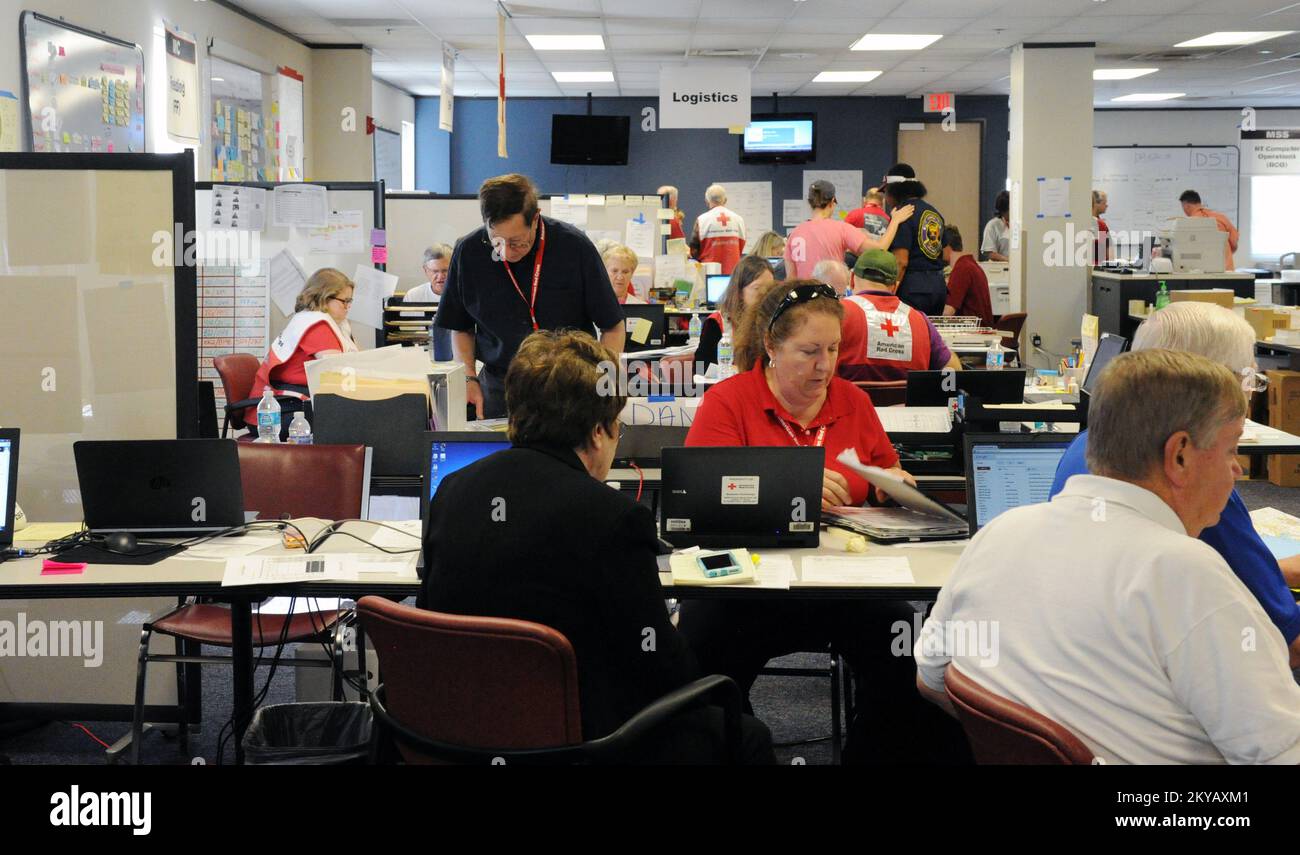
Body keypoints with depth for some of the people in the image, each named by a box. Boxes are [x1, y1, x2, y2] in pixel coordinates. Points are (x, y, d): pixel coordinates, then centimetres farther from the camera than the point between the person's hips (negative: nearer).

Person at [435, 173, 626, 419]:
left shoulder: (574, 247, -10)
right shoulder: (468, 252, -4)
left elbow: (613, 327, -2)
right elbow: (461, 328, 12)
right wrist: (468, 378, -4)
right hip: (498, 387, 3)